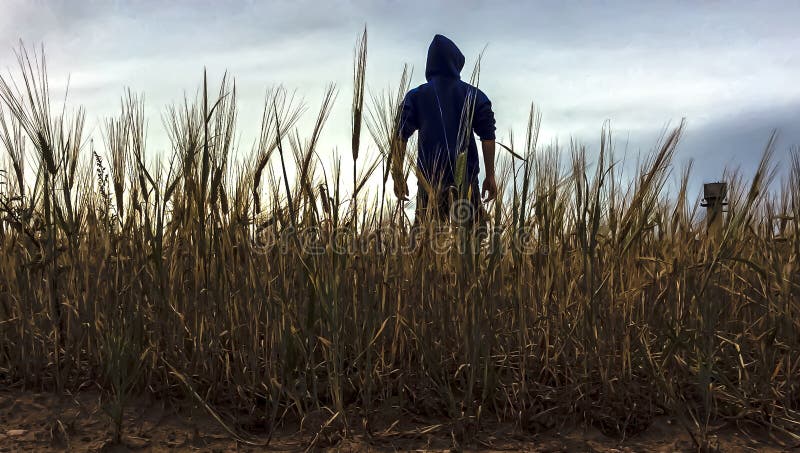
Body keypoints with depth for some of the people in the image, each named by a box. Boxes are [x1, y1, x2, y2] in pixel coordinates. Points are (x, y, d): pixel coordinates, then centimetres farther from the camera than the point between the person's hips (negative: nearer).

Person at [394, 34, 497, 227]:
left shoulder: (415, 96, 7)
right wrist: (490, 176, 7)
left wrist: (398, 177, 6)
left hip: (429, 178, 0)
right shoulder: (474, 95, 8)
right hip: (466, 179, 0)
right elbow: (488, 137, 3)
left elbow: (401, 138, 2)